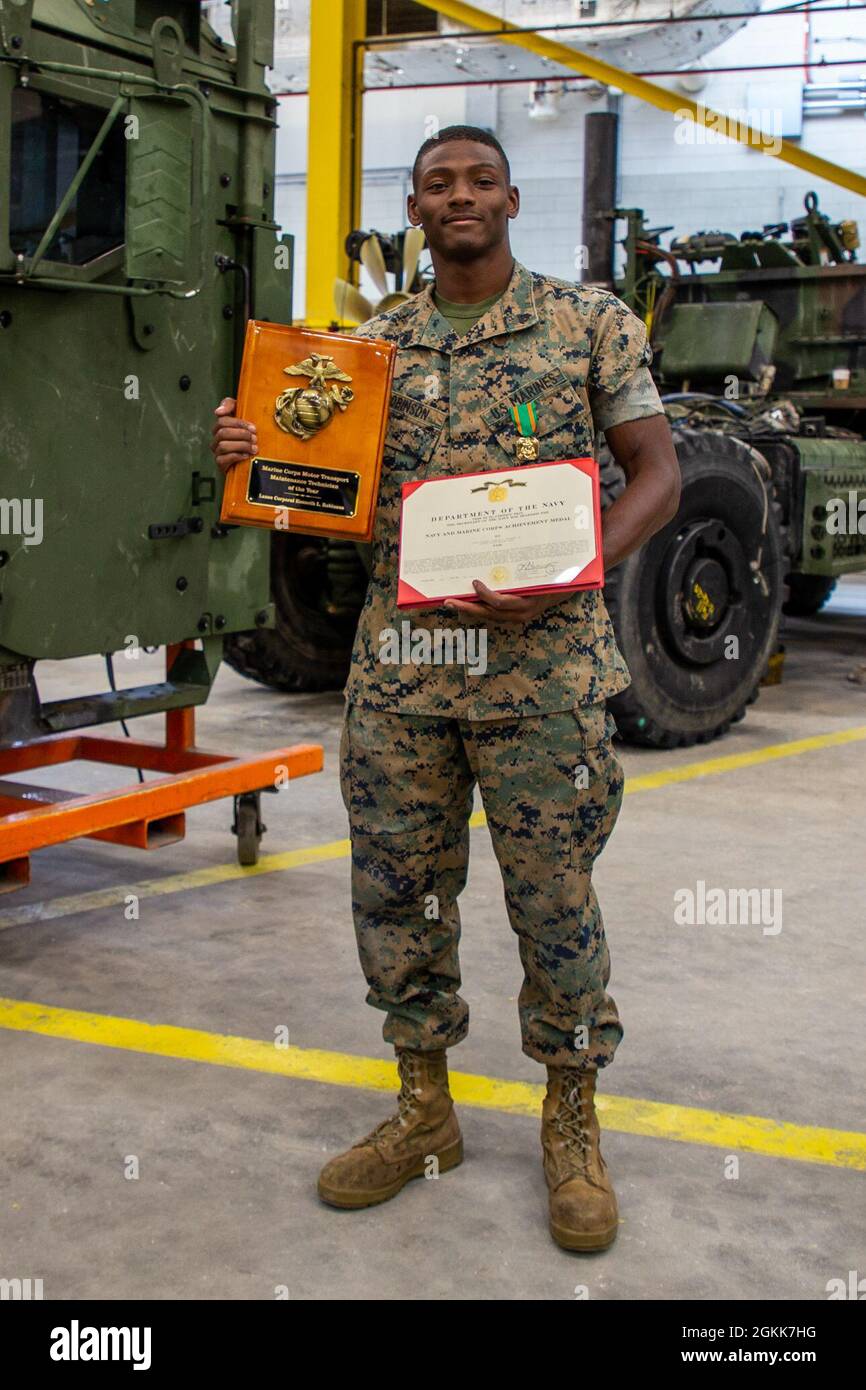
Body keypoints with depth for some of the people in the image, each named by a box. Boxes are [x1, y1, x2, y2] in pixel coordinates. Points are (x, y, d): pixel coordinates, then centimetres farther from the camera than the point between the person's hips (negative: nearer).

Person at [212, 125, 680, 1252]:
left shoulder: (590, 322, 2)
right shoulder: (376, 344, 11)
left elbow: (656, 473, -1)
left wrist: (568, 576, -18)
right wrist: (247, 457, -6)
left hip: (540, 665, -3)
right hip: (397, 665, 4)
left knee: (554, 900, 4)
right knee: (397, 894, 9)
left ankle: (571, 1122, 24)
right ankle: (424, 1112, 28)